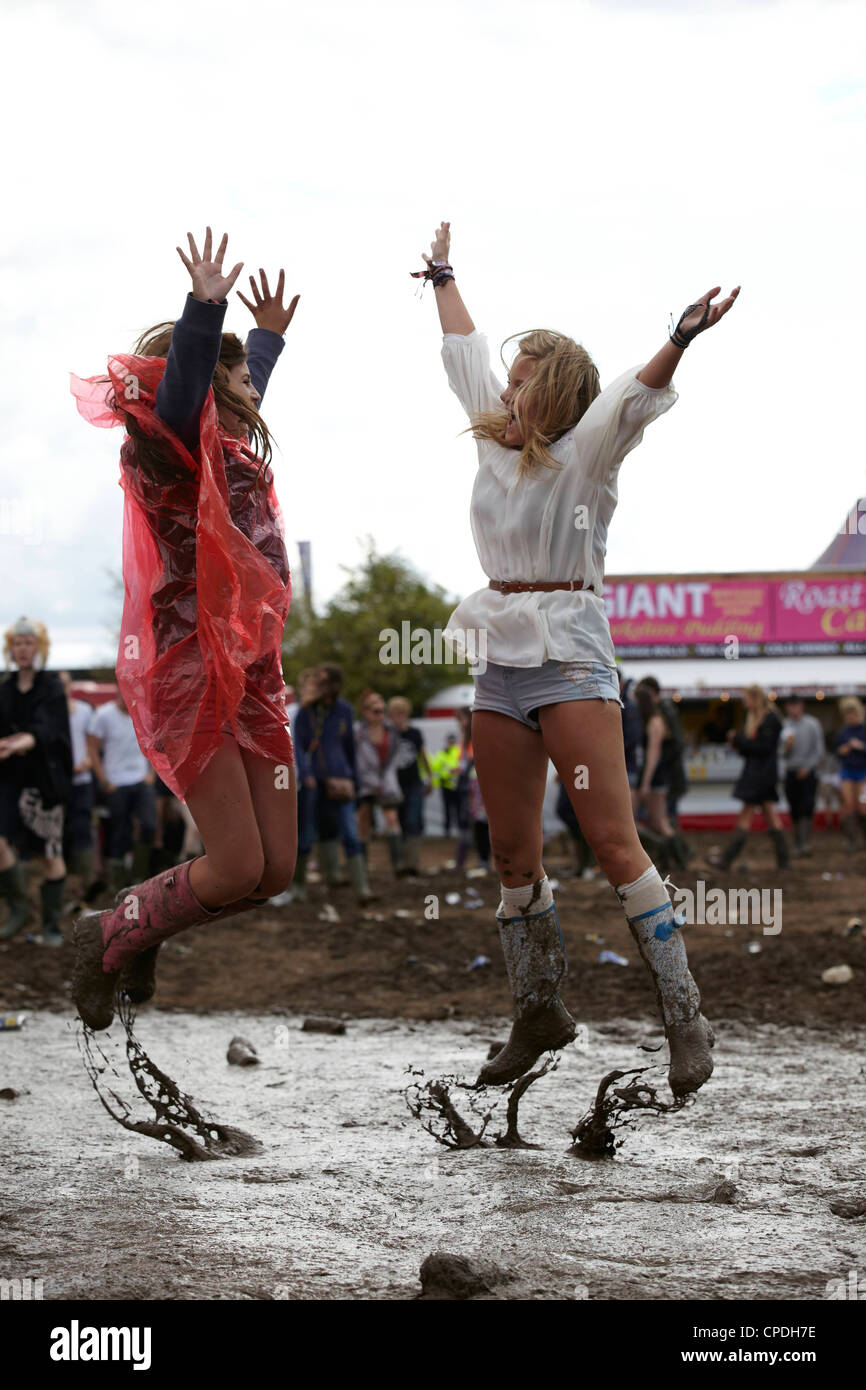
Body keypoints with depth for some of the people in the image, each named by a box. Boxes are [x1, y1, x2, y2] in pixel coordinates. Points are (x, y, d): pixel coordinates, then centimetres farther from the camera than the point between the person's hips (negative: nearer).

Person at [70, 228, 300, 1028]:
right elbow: (179, 392, -30)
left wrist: (270, 336, 53)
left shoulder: (233, 450, 17)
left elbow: (248, 387, 39)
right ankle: (108, 938, 12)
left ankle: (143, 930, 26)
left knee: (275, 870, 4)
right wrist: (205, 310, -43)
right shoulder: (169, 450, -8)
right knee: (238, 867, -11)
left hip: (248, 676, 9)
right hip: (187, 670, -9)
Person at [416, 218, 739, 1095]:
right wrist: (443, 278, 41)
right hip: (500, 664, 7)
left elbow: (632, 397, -24)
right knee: (513, 856, 8)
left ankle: (683, 1016, -9)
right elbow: (463, 354, 28)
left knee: (614, 844, -12)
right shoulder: (496, 440, 14)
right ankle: (537, 1015, 18)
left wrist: (677, 345, -42)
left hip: (570, 659, -7)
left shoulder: (584, 454, -4)